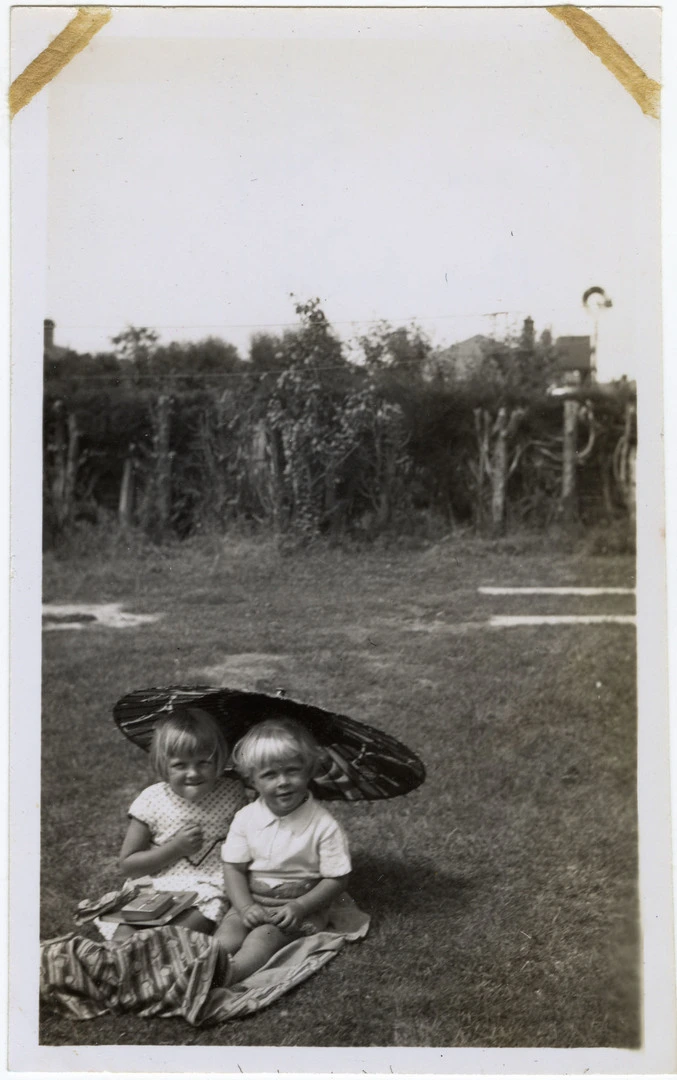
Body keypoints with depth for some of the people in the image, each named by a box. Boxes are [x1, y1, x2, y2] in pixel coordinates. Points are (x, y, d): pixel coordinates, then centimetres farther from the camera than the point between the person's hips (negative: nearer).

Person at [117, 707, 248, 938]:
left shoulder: (232, 793, 0)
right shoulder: (151, 801, -2)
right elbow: (127, 864, 2)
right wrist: (175, 848, -10)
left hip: (207, 894, -1)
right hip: (154, 892, 1)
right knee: (124, 936, -22)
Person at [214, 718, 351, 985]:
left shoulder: (324, 825, -12)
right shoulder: (245, 818, -2)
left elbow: (336, 879, -9)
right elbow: (233, 868, 1)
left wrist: (299, 907, -19)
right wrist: (246, 907, -15)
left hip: (301, 906, -5)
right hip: (251, 901, 5)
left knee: (264, 936, -29)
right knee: (227, 931, -22)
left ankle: (231, 975, -43)